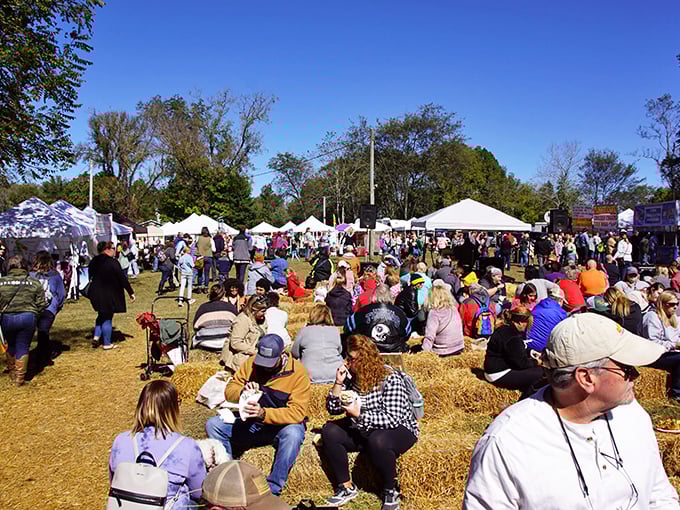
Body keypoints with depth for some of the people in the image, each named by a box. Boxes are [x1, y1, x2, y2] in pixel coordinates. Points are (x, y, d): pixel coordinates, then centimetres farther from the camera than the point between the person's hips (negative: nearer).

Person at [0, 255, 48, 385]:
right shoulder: (34, 283, 0)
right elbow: (41, 304, 0)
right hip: (28, 317, -1)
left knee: (11, 345, 22)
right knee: (23, 348, 9)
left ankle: (12, 373, 35)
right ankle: (19, 377, 13)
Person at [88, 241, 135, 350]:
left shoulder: (93, 262, 4)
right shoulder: (112, 263, -18)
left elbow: (91, 277, 14)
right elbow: (123, 279, -17)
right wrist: (131, 293, -12)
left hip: (95, 294, 7)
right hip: (109, 295, -7)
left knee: (102, 315, 25)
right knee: (107, 318, 4)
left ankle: (96, 336, 16)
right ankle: (107, 344, 13)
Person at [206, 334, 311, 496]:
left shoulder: (298, 372, -18)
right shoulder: (251, 363, -5)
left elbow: (297, 412, -24)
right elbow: (229, 391, 1)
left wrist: (264, 413, -36)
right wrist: (242, 391, -24)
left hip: (283, 425, -4)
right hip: (252, 423, 4)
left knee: (293, 434, -38)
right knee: (213, 425, -12)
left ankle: (273, 489, -22)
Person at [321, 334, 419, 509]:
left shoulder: (390, 379, -20)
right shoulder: (351, 376, -2)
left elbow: (393, 419, -26)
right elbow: (333, 409, 0)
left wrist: (359, 414, -28)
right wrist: (338, 383, -15)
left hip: (398, 430, -6)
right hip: (362, 430, 6)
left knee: (377, 441, -37)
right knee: (329, 431, -15)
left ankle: (391, 491, -10)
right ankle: (346, 487, -6)